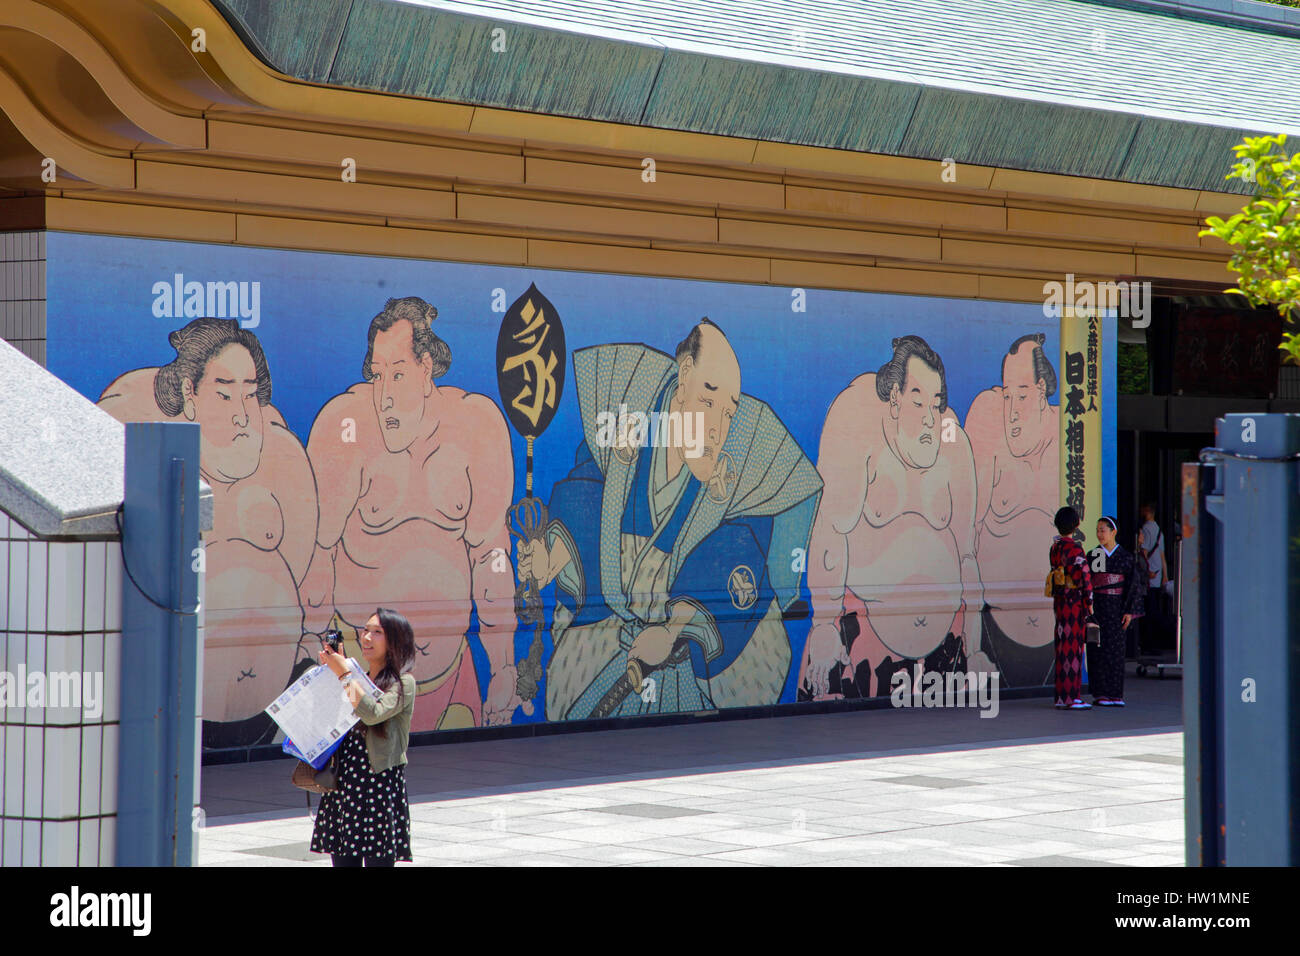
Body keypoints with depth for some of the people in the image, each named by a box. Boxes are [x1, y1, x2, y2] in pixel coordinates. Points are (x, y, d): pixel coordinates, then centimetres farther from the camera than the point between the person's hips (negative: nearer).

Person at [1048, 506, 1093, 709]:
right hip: (1075, 601, -8)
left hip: (1059, 600, 8)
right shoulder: (1074, 549, -15)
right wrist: (1089, 601, -9)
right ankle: (1072, 698, -3)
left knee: (1062, 646, 11)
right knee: (1073, 647, -4)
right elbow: (1084, 576, -16)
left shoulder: (1054, 548, 8)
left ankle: (1062, 697, 14)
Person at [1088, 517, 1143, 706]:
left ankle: (1115, 694, 4)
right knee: (1098, 649, -3)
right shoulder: (1093, 556, 5)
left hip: (1116, 608, -1)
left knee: (1115, 647, -1)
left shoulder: (1125, 557, 2)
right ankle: (1100, 693, -1)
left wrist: (1129, 611, -7)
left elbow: (1134, 586, 1)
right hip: (1097, 607, 1)